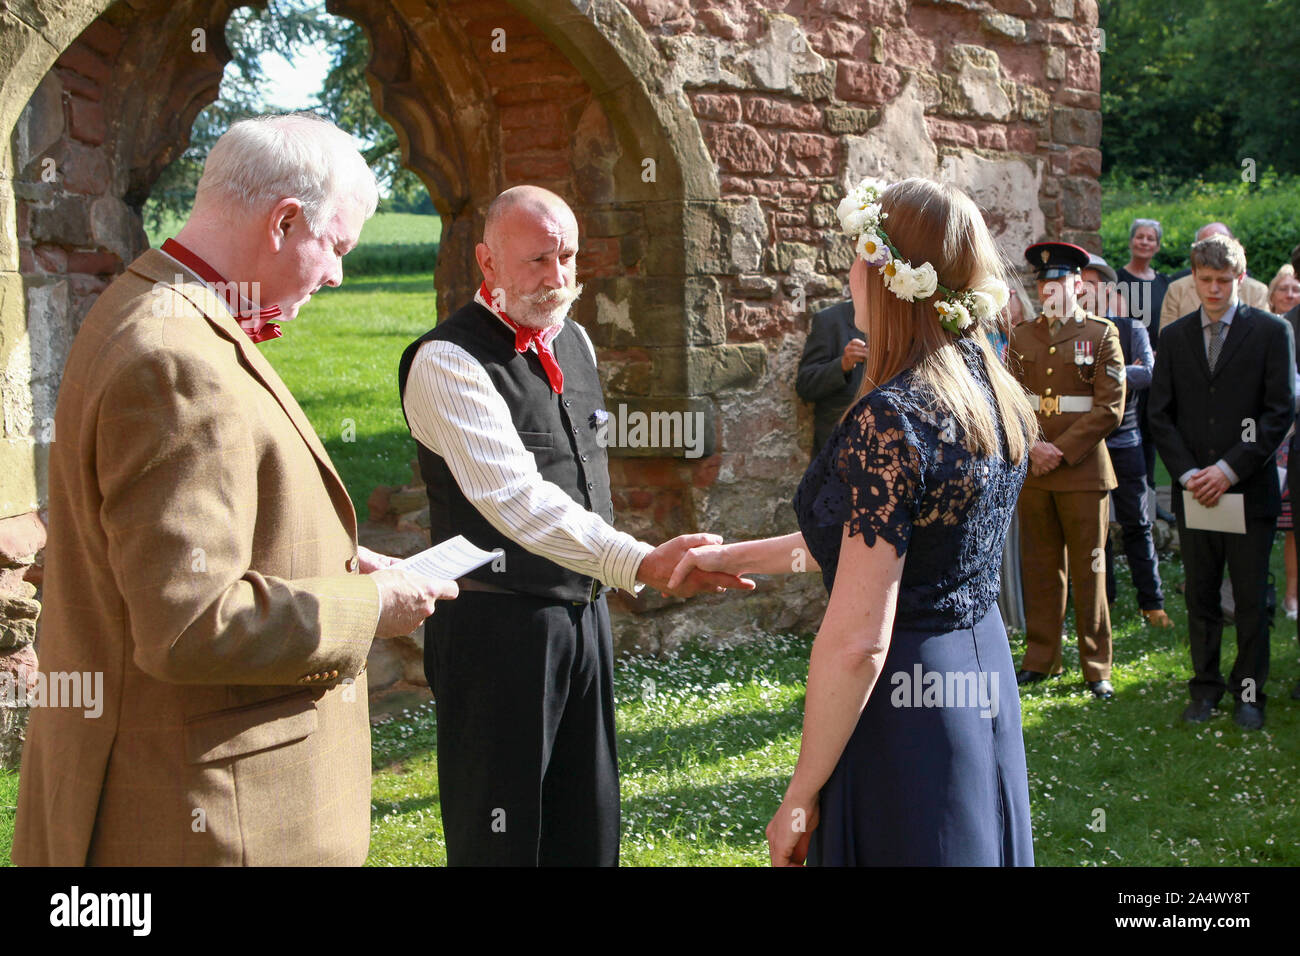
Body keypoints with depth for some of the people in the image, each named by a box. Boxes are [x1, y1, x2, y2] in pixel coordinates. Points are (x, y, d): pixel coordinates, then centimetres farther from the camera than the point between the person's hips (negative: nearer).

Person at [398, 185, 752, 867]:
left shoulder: (574, 342, 12)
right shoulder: (447, 361, -15)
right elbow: (513, 497, -27)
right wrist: (640, 564, -35)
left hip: (583, 612, 8)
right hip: (498, 626, -8)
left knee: (589, 834, 13)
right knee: (502, 840, 0)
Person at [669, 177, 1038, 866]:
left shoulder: (889, 421, -23)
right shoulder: (994, 394, 4)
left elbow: (857, 641, -24)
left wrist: (800, 797, -15)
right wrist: (735, 557, 21)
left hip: (905, 709, -9)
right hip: (985, 679, 9)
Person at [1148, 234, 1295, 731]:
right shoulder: (1174, 337, 9)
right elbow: (1160, 414, 8)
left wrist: (1229, 469, -13)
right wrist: (1186, 473, -6)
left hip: (1249, 489, -3)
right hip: (1194, 489, 3)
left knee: (1251, 599, 4)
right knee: (1200, 596, 9)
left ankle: (1248, 691, 15)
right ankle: (1205, 686, 20)